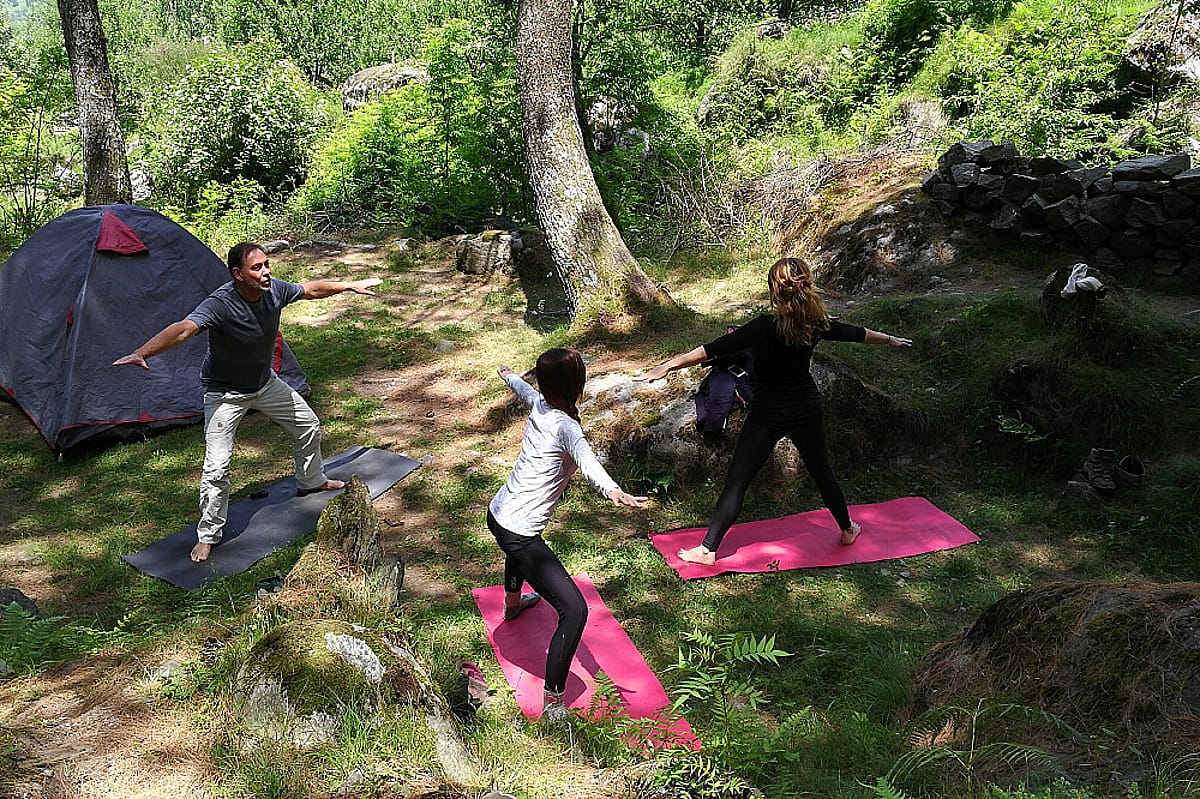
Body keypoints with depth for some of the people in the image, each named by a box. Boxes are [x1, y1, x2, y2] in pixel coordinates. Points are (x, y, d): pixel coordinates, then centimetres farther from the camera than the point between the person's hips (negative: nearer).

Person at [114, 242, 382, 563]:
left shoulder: (274, 290, -16)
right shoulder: (220, 304, -35)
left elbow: (311, 289, 4)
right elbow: (182, 329, -50)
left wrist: (351, 285, 14)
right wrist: (141, 353, -66)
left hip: (266, 383, 7)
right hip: (226, 393, -7)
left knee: (308, 425, 20)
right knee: (216, 466, -13)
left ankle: (310, 481, 49)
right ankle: (208, 534, 7)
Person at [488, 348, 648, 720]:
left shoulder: (539, 406, 1)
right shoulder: (565, 425, -23)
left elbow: (522, 388, 26)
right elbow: (585, 458, -45)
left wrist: (507, 374, 48)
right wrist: (613, 491, -63)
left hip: (497, 513, 10)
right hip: (519, 532, -10)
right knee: (574, 610, -12)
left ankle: (512, 604, 74)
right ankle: (553, 704, -9)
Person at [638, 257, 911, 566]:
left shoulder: (765, 326, -21)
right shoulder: (817, 323, -6)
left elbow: (714, 350, -24)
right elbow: (856, 333, 13)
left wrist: (668, 366, -20)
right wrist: (889, 339, 32)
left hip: (767, 416, -5)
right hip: (807, 411, 5)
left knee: (736, 482, -1)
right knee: (821, 472, 25)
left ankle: (707, 550, 0)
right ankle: (848, 529, 43)